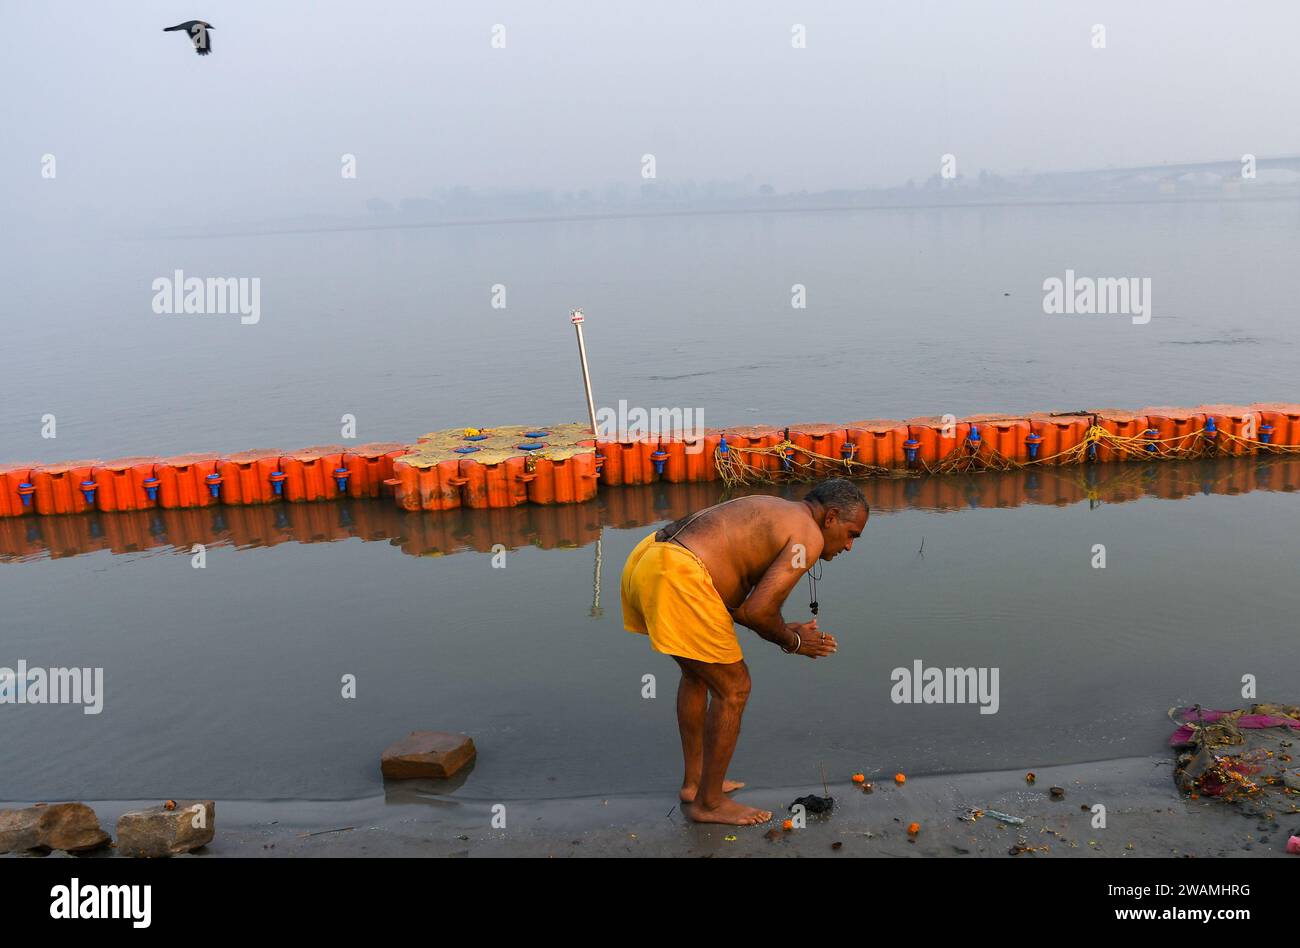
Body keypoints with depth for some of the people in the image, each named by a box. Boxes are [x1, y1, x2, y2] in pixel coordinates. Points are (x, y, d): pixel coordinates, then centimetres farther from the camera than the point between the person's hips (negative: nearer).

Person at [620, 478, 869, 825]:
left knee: (697, 674, 27)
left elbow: (730, 601, 25)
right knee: (733, 688, 6)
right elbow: (757, 610, -11)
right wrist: (792, 642, 8)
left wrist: (783, 629, 21)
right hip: (677, 579, -10)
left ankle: (694, 782, 39)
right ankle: (709, 803, 19)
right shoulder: (808, 537, -2)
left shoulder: (770, 512, 26)